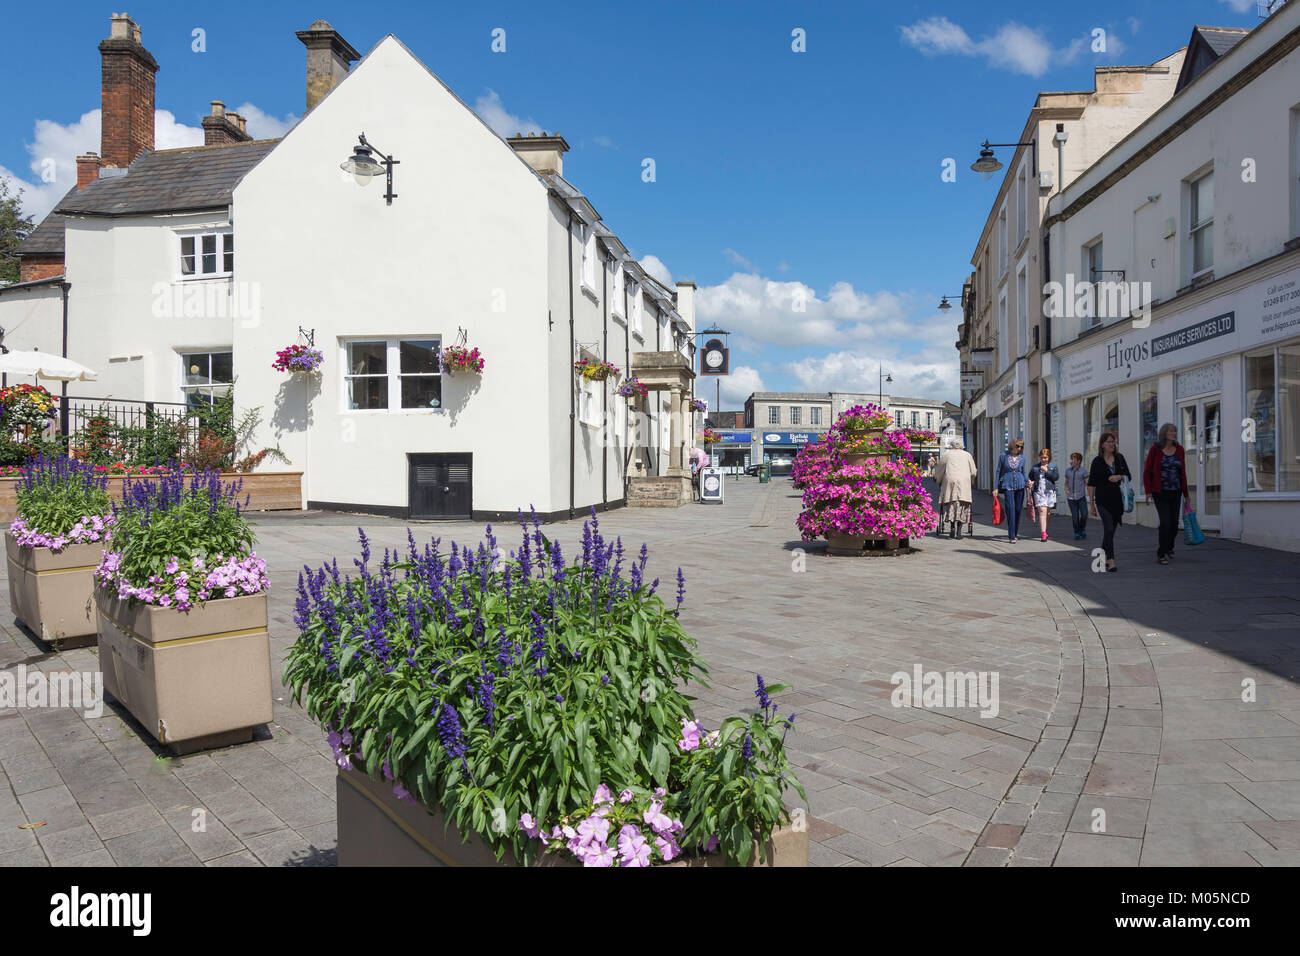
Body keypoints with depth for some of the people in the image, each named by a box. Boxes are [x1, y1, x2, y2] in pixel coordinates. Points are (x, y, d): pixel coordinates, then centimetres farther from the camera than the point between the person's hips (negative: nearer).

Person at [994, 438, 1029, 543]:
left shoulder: (1022, 458, 7)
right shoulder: (1003, 456, 0)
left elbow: (1023, 472, 17)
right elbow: (998, 472, 3)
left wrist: (1028, 480, -4)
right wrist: (996, 488, -1)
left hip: (1020, 486, 3)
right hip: (1007, 486, -3)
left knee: (1018, 510, 5)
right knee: (1011, 510, -12)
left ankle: (1012, 534, 19)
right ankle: (1012, 536, -11)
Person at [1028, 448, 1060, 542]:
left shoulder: (1053, 467, 8)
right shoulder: (1035, 467, 11)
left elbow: (1056, 477, -5)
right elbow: (1030, 478, 19)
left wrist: (1046, 471, -11)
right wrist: (1031, 483, -2)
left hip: (1050, 492, 1)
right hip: (1039, 492, -1)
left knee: (1047, 513, 9)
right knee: (1042, 512, -13)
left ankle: (1045, 531, 25)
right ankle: (1043, 534, -17)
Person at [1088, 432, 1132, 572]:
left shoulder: (1120, 458, 9)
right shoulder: (1097, 461, -1)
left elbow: (1129, 476, 14)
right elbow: (1091, 483, 1)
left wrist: (1120, 477, -9)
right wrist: (1091, 502, -1)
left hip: (1117, 499, 4)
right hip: (1103, 500, -4)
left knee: (1110, 530, 10)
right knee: (1108, 529, -14)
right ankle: (1111, 561, -18)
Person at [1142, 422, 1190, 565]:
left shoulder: (1179, 450, 4)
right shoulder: (1155, 449, -7)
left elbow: (1183, 473, 9)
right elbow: (1147, 471, -5)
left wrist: (1186, 493, 10)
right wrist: (1148, 491, -12)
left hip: (1175, 492, 4)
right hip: (1160, 493, -4)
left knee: (1174, 523, 9)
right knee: (1165, 522, -12)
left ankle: (1169, 547, 35)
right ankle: (1161, 553, 0)